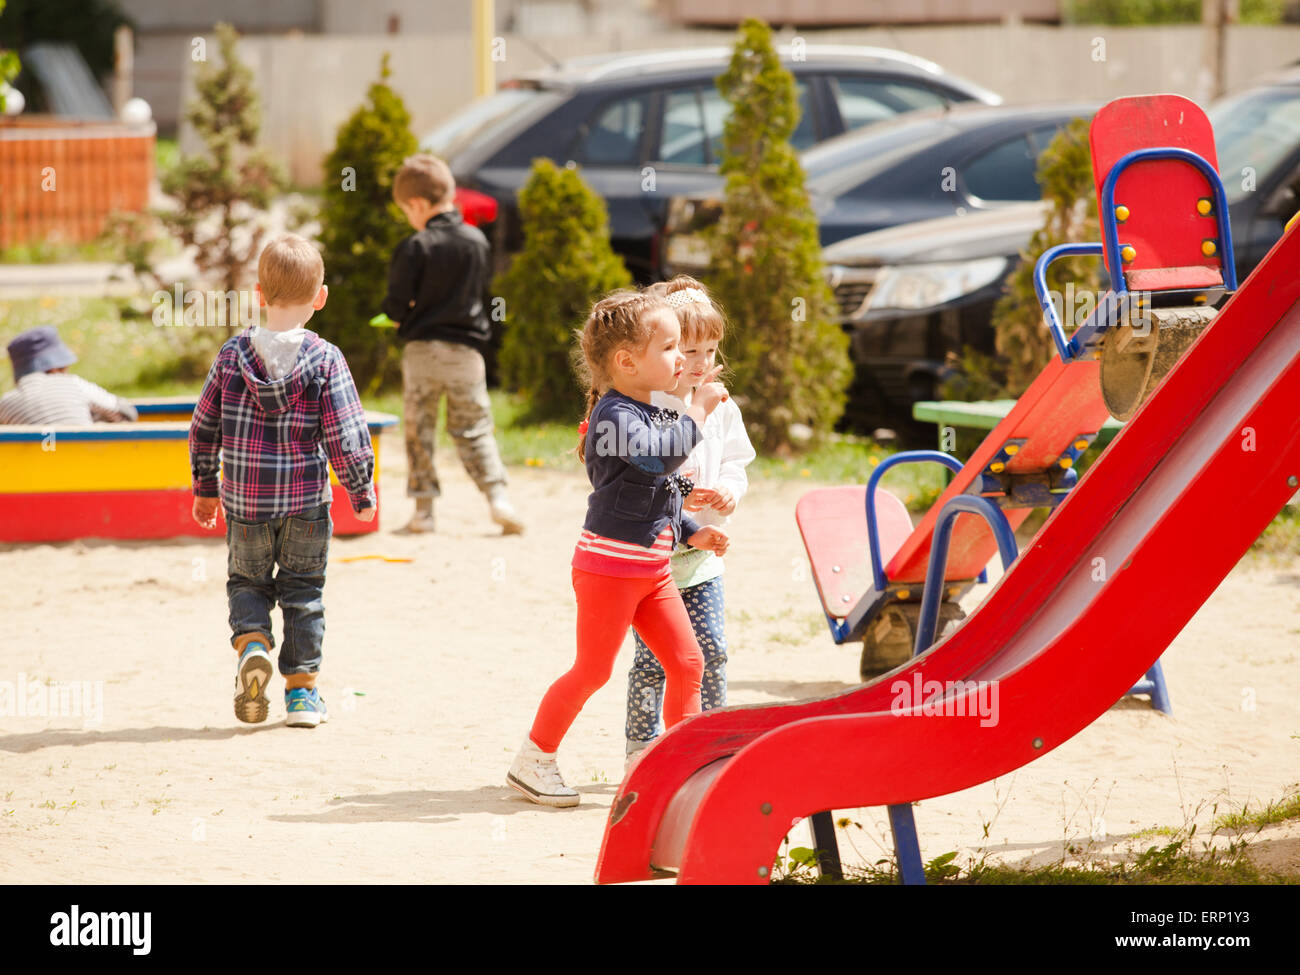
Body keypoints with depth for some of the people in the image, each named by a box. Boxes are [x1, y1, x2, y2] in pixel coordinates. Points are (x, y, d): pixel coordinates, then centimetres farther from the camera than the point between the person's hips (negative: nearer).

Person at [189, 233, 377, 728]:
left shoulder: (233, 353, -4)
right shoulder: (326, 360, -11)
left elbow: (204, 428, 3)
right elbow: (346, 438, -12)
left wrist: (205, 488, 17)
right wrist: (363, 494, 3)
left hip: (245, 500, 1)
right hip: (307, 501, -1)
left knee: (247, 580, 19)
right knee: (303, 590, 12)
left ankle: (251, 642, -8)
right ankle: (301, 690, 13)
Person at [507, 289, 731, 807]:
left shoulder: (650, 415, 15)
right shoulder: (614, 415, -16)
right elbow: (659, 454, -33)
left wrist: (692, 532, 14)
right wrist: (698, 411, -25)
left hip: (653, 566, 9)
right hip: (610, 565, -9)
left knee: (687, 662, 4)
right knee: (593, 669, -2)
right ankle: (532, 760, 11)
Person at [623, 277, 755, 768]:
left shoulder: (721, 407, 6)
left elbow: (736, 464, 13)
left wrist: (730, 489, -9)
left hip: (701, 555, 5)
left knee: (711, 652, 7)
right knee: (652, 657, -1)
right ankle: (641, 750, 10)